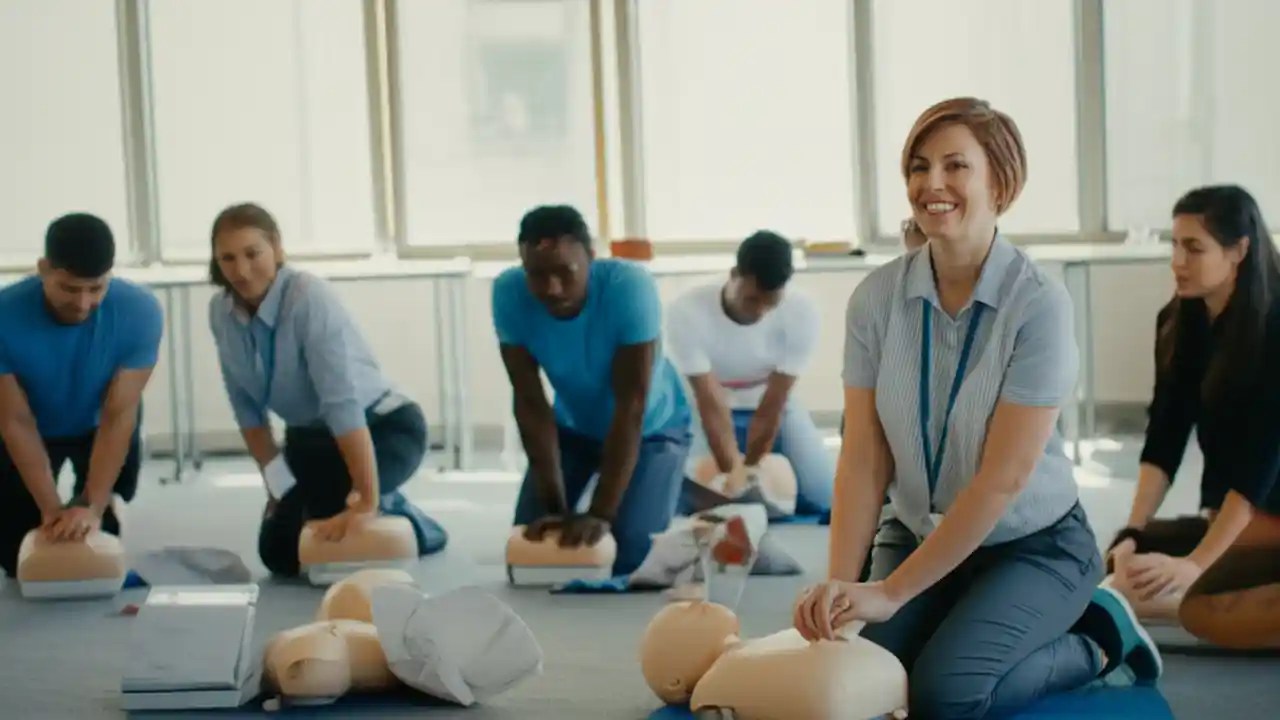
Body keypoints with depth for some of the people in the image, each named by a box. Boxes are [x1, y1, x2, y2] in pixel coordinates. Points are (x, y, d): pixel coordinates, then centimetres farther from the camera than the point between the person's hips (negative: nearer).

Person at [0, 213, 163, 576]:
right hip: (32, 432, 0)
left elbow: (117, 416, -33)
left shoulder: (140, 311, -36)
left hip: (100, 427, 0)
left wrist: (93, 507, -41)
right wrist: (52, 509, -33)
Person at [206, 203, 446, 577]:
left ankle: (403, 521, 0)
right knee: (278, 554, 0)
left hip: (384, 427, -7)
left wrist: (367, 500, -39)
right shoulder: (221, 311, -8)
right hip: (309, 435, 7)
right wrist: (279, 484, -9)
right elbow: (247, 406, -1)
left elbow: (343, 401, -35)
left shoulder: (310, 297, -29)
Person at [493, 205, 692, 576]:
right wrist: (556, 506, -29)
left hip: (651, 428, -3)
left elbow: (631, 407, -34)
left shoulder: (629, 285, -36)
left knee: (631, 556, -17)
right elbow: (530, 403, -24)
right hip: (573, 426, 3)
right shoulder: (508, 293, -28)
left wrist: (601, 513, -38)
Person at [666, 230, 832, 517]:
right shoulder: (688, 312, -32)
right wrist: (733, 475, -35)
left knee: (824, 499, -15)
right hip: (709, 412, 0)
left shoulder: (802, 313, -28)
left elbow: (771, 406, -24)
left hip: (774, 408, 1)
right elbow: (712, 404, -31)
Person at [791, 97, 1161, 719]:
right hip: (916, 536, 4)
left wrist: (891, 591, -23)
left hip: (1034, 543, -4)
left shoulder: (1038, 304, -20)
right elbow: (863, 458, -9)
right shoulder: (878, 296, -7)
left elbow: (1003, 479, -22)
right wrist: (840, 583, -22)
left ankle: (1096, 638, 5)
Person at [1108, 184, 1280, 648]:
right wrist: (1132, 533, -18)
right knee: (1124, 563, -17)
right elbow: (1164, 437, -3)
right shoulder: (1179, 323, 1)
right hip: (1226, 516, 8)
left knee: (1201, 605, -31)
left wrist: (1195, 564, -29)